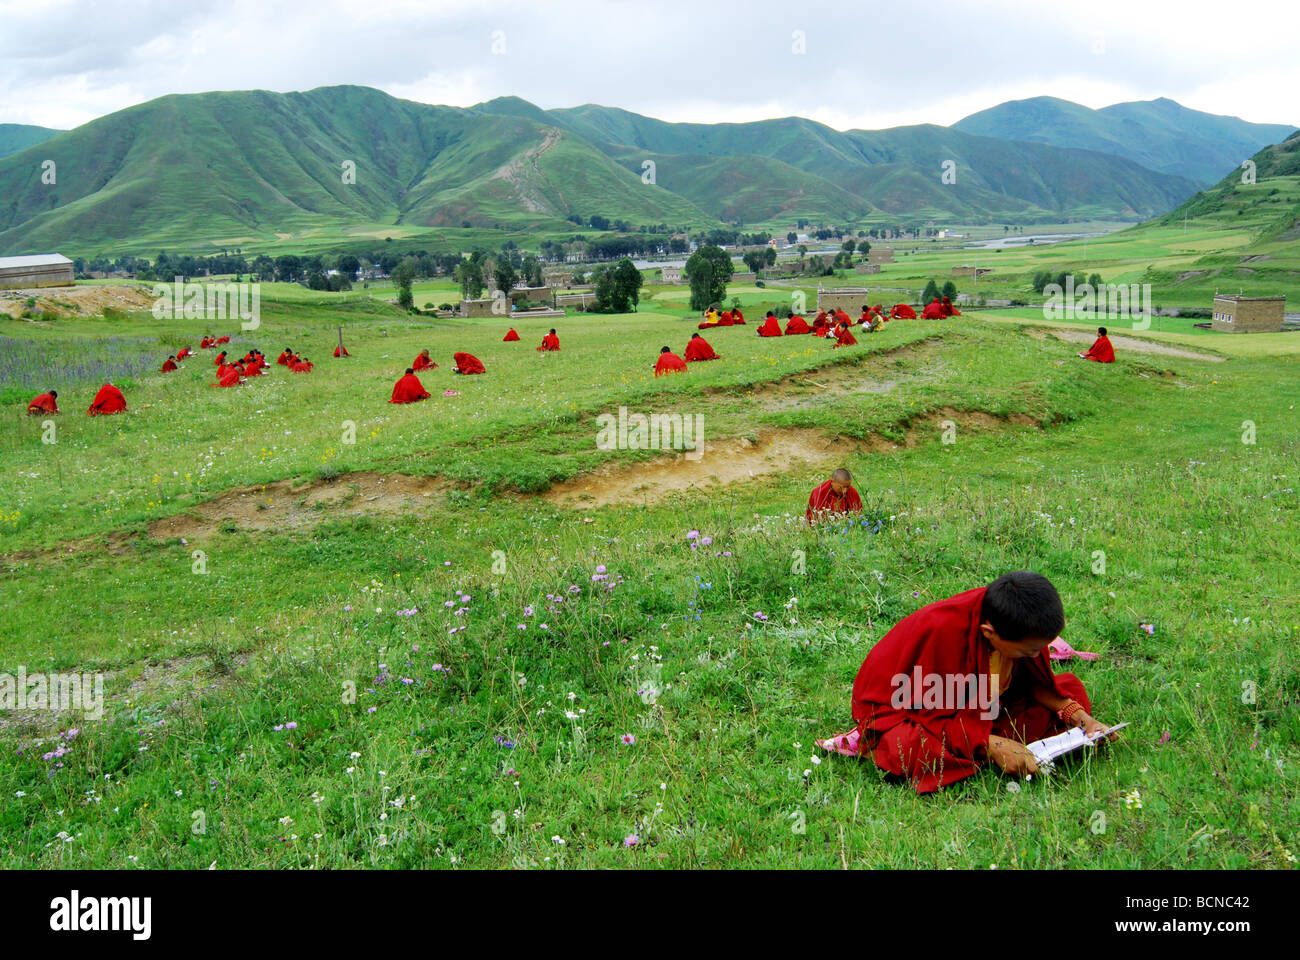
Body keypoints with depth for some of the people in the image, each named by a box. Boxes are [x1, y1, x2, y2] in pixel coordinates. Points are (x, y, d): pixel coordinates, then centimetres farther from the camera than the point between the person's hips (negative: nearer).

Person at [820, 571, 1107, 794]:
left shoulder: (1020, 625, -18)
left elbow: (1037, 682, 1)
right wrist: (992, 745, -38)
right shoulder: (945, 630, -37)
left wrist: (1080, 717, -14)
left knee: (1071, 687, -3)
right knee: (910, 754, -43)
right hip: (898, 708, -8)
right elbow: (932, 714, -29)